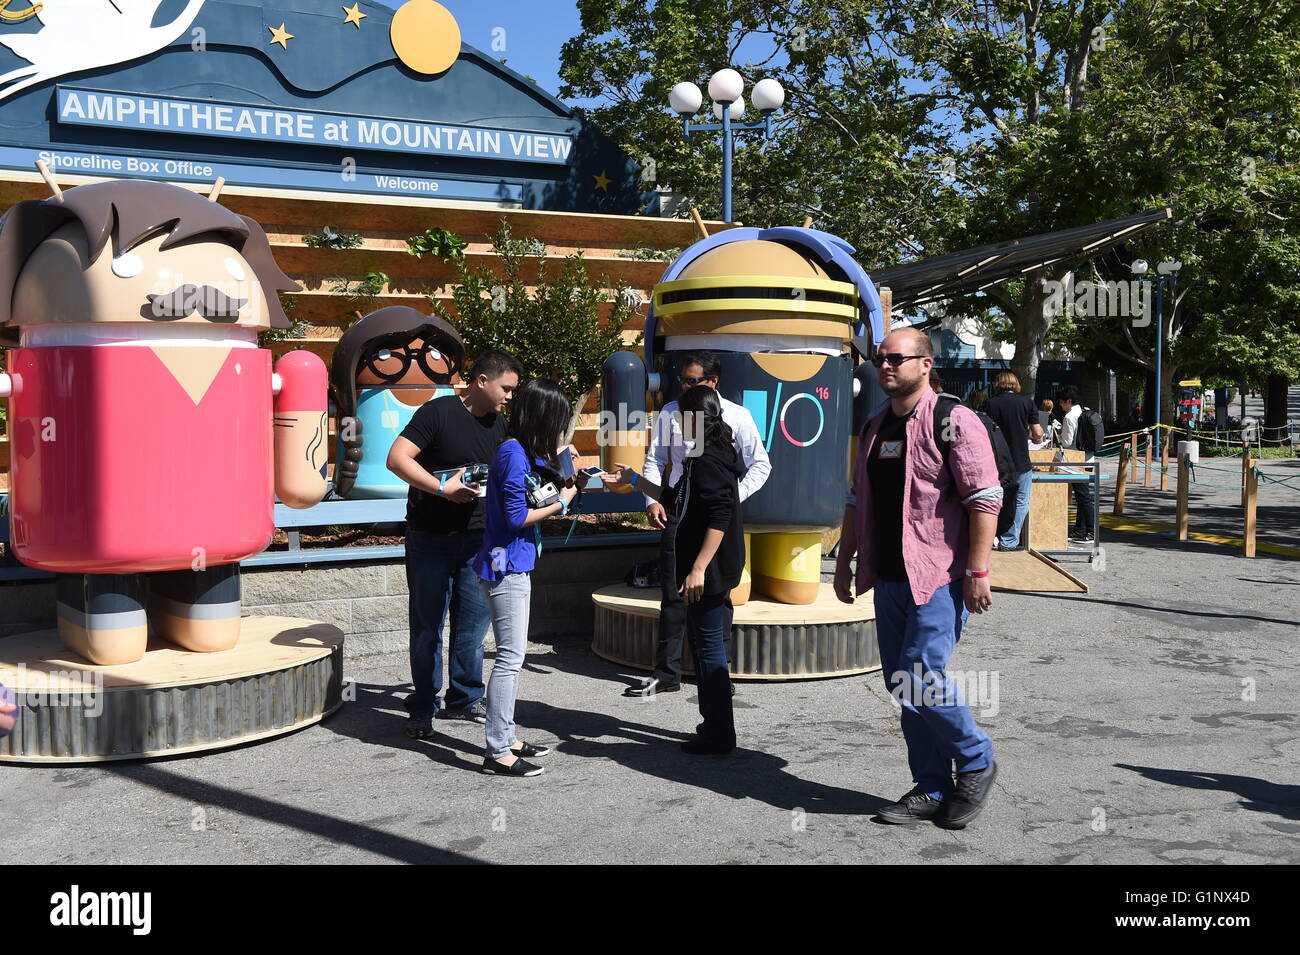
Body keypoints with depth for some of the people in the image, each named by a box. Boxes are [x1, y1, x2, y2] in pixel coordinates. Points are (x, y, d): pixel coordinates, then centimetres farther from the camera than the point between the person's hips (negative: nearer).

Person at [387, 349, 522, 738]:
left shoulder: (499, 424, 10)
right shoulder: (439, 412, -12)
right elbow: (397, 458, -18)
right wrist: (442, 488, -24)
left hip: (477, 537, 6)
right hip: (430, 539, -6)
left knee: (474, 622, 10)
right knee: (427, 626, 4)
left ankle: (464, 698, 25)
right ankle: (423, 708, 15)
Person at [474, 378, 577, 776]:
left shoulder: (527, 452, 11)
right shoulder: (512, 454, -17)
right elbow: (516, 517, -19)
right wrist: (560, 503, -9)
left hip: (515, 566, 10)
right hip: (506, 567, -10)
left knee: (513, 655, 16)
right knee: (510, 657, -7)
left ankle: (505, 739, 25)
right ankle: (497, 752, -2)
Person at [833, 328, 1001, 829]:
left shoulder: (955, 422, -9)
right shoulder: (875, 427, 14)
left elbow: (985, 499, -14)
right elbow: (857, 500, 21)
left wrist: (977, 571, -18)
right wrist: (844, 560, 19)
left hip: (938, 578, -7)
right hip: (889, 579, 8)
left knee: (920, 678, -12)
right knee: (902, 688, 9)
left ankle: (976, 762, 13)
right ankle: (931, 790, 20)